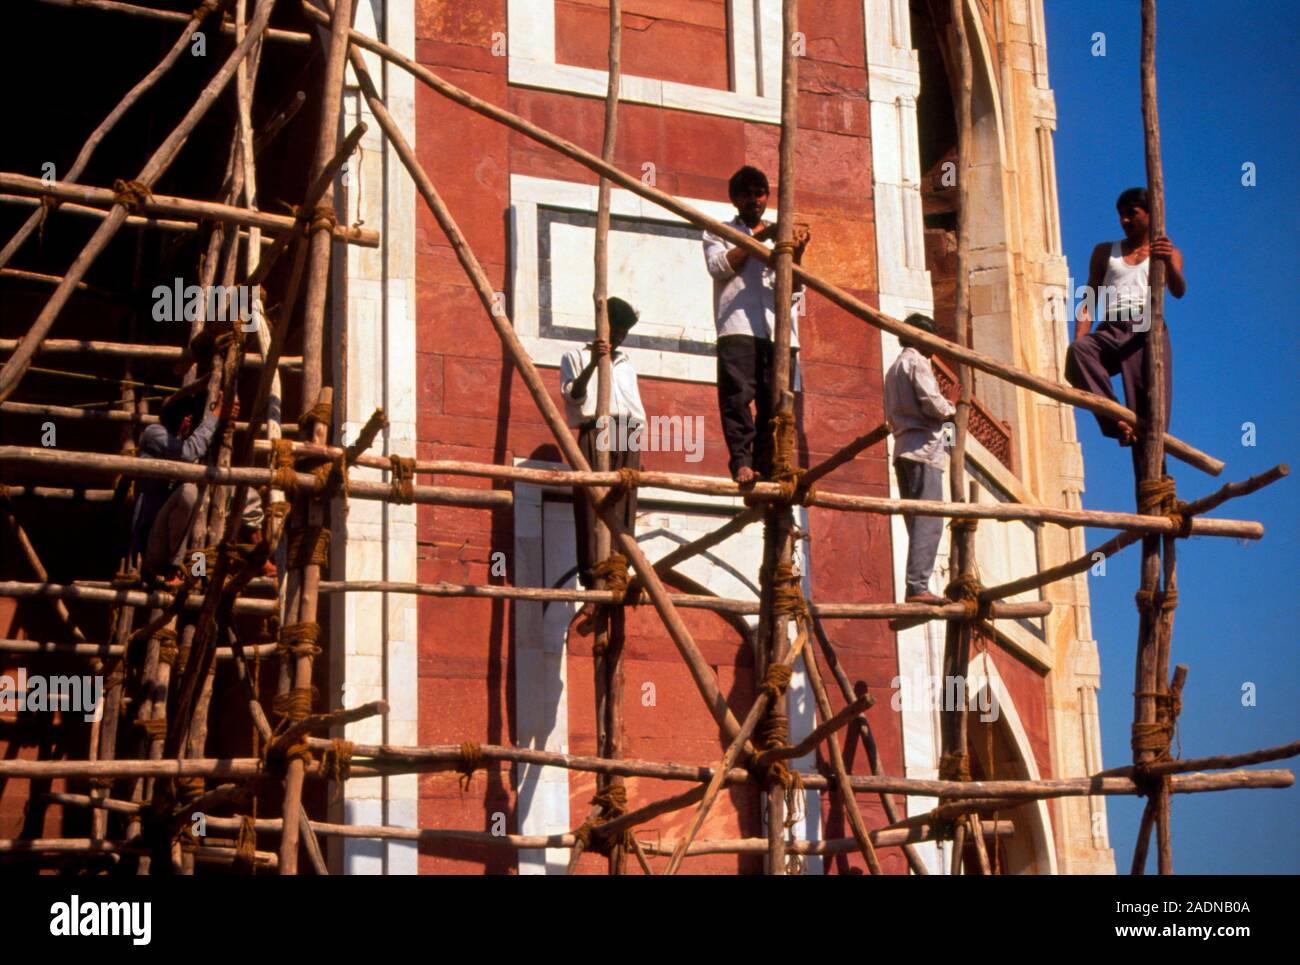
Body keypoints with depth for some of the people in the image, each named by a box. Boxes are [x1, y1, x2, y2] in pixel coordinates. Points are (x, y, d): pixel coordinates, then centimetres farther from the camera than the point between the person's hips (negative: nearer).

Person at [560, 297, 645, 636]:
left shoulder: (625, 363, 26)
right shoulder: (576, 357, 11)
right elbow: (572, 394, -4)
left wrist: (635, 454, 12)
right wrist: (591, 364, -19)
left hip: (625, 439, 5)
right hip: (593, 434, -5)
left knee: (622, 513, -6)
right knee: (591, 512, -13)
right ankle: (593, 592, -19)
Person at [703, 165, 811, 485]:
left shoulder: (778, 238, 26)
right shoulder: (720, 233, 20)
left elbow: (794, 287, 12)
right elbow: (719, 266, -2)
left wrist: (796, 252, -7)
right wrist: (759, 238, -4)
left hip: (778, 332, 3)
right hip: (737, 328, -3)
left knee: (775, 404, -5)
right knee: (737, 396, -17)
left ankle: (767, 470, -6)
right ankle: (741, 461, -22)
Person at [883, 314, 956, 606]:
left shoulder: (894, 368, 23)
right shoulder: (917, 362, -5)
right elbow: (932, 403, -15)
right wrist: (950, 408, 3)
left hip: (903, 447, 10)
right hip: (923, 446, -10)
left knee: (917, 522, 8)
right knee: (929, 521, -14)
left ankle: (916, 585, 3)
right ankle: (917, 586, -21)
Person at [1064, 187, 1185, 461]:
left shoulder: (1167, 253, 18)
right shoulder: (1105, 252, 25)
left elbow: (1179, 291, -2)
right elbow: (1089, 301, 17)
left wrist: (1168, 263, -24)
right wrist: (1079, 341, 0)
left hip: (1148, 333, -2)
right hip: (1110, 332, 2)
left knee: (1151, 417, -14)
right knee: (1077, 351, -33)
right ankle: (1116, 419, -38)